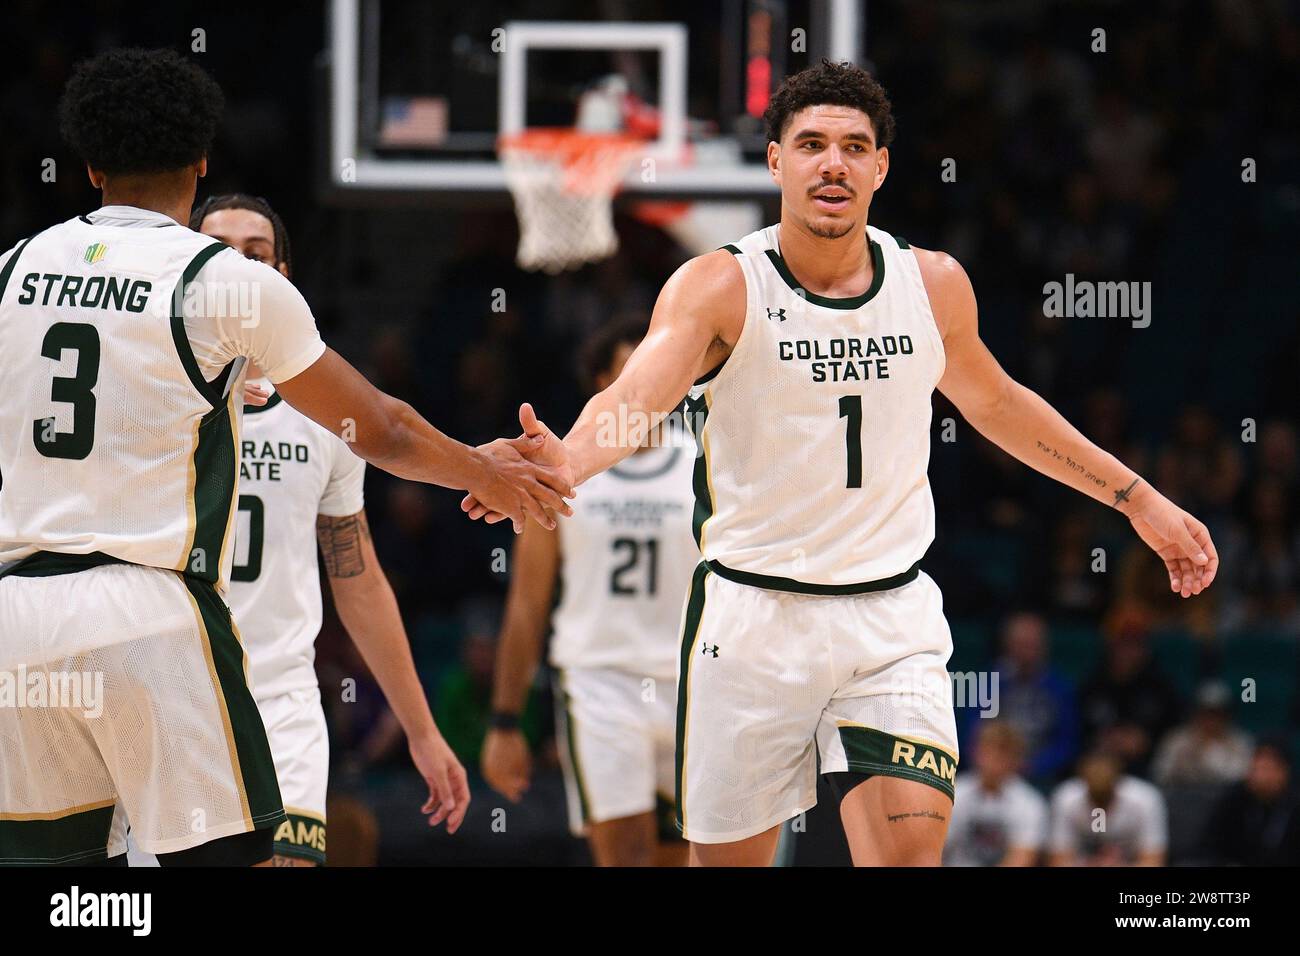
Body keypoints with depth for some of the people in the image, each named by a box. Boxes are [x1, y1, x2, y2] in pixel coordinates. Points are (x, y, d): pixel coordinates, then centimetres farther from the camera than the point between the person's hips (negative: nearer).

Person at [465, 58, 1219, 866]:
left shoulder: (935, 285, 2)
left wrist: (1138, 500, 24)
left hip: (894, 621, 2)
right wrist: (569, 460, -51)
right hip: (753, 614, -2)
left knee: (912, 850, -15)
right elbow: (638, 395, -29)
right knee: (729, 857, 6)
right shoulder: (719, 288, -11)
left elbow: (995, 403, 21)